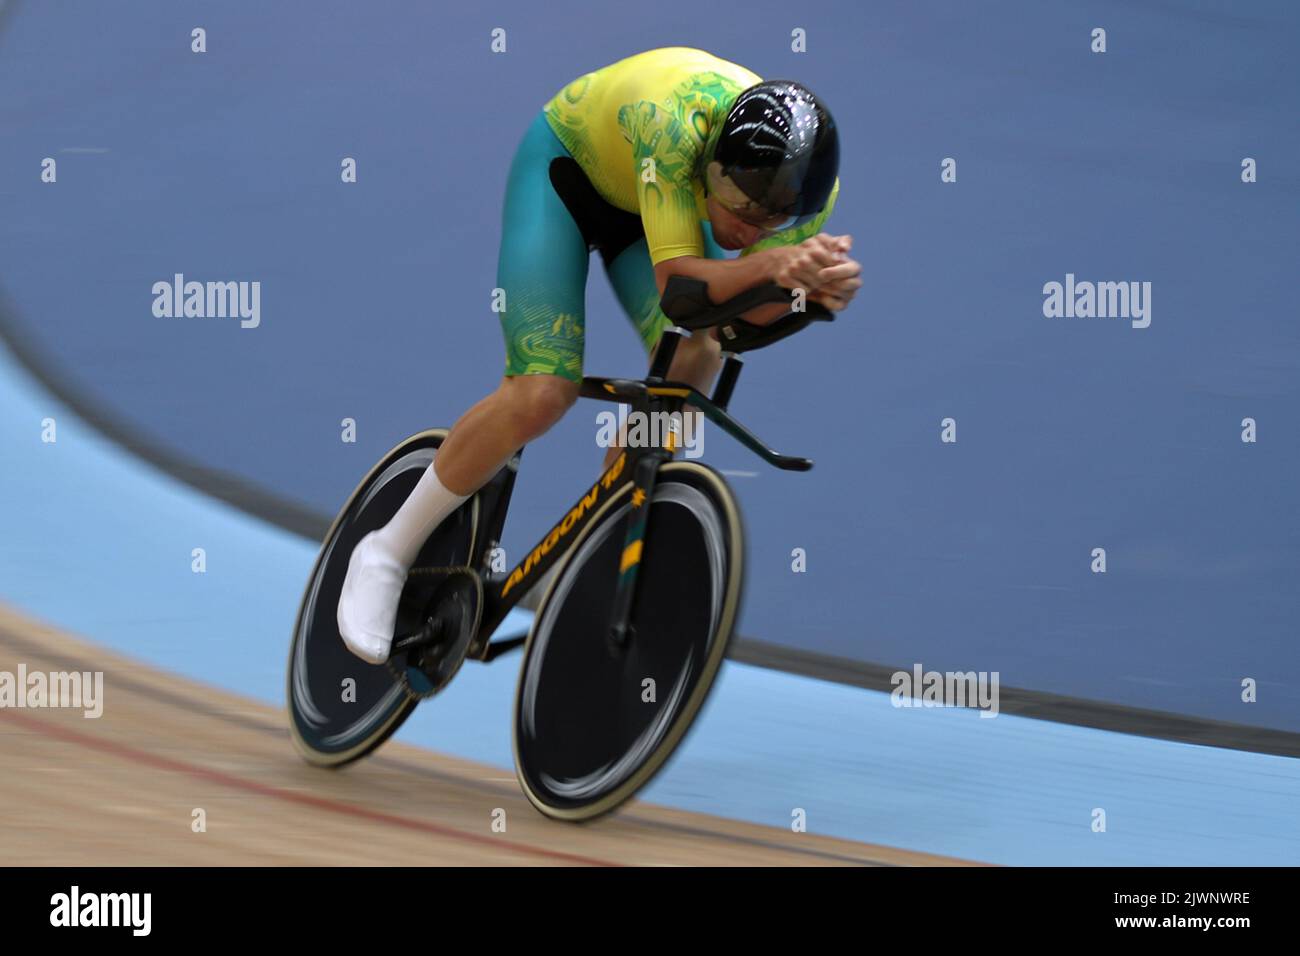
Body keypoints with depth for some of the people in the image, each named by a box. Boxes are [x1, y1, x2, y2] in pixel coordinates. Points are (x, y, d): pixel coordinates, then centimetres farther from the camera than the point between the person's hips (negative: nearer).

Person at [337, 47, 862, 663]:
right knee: (543, 394, -20)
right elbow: (677, 277, -41)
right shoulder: (676, 123, -43)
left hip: (641, 197, 5)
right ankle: (388, 553, -1)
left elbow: (753, 312, -28)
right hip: (568, 163, -5)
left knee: (695, 357, -23)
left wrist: (818, 284, -49)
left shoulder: (812, 182, -27)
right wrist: (772, 264, -59)